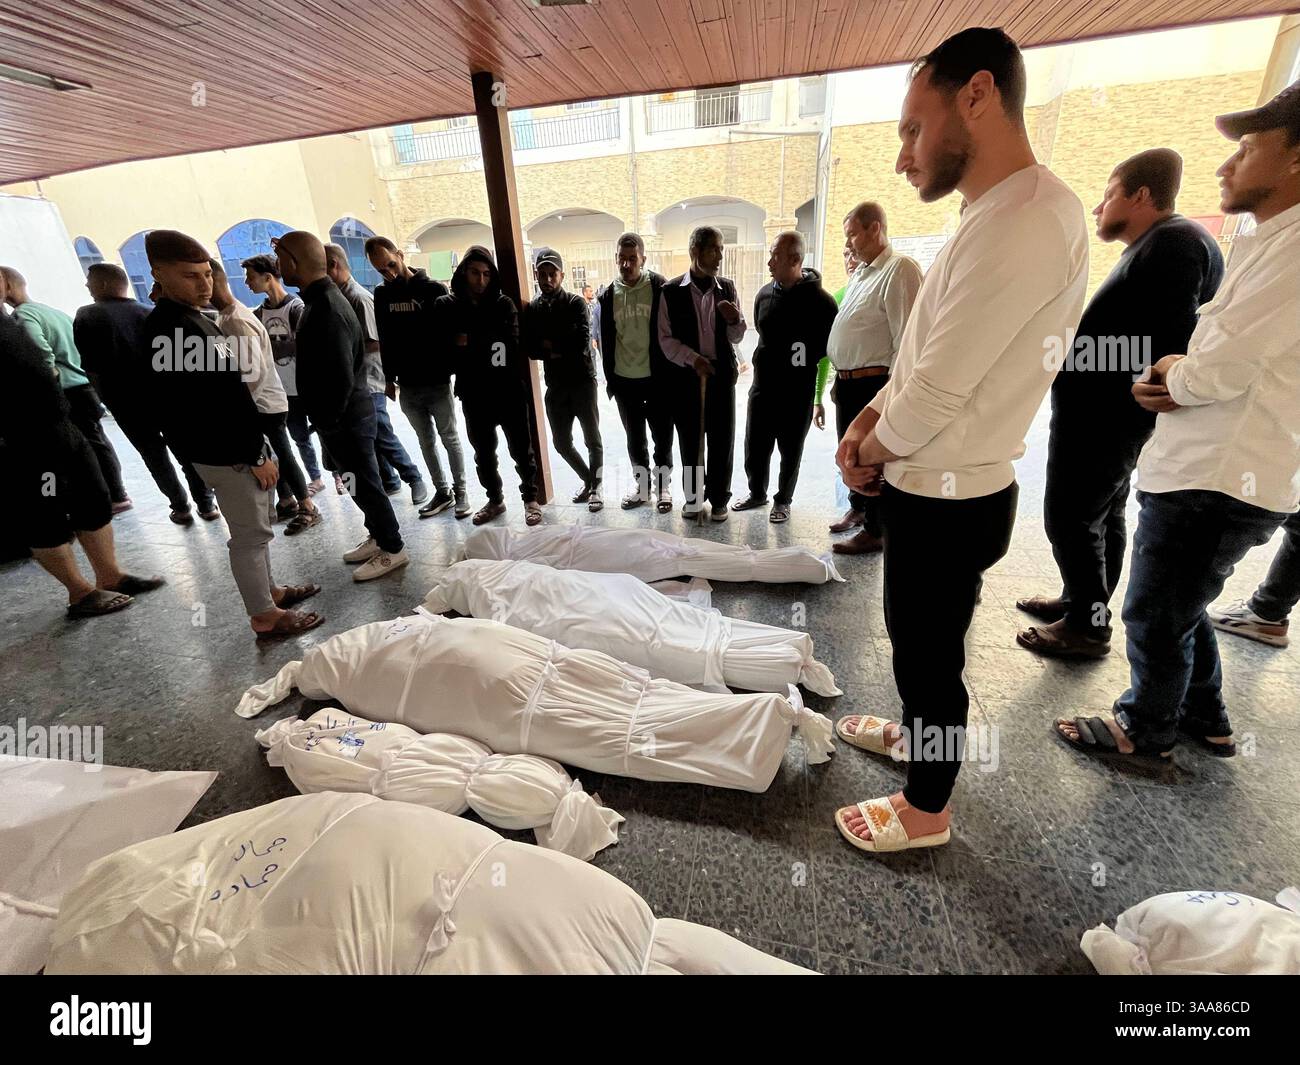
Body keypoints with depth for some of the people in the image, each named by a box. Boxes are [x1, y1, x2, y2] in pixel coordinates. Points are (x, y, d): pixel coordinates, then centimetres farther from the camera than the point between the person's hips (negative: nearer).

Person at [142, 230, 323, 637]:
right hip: (226, 453, -10)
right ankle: (265, 616, 9)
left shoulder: (194, 319, 14)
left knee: (256, 527, 19)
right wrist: (255, 456, -18)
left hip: (237, 445, 10)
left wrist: (257, 447, 16)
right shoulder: (169, 329, -18)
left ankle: (268, 590, 34)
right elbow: (207, 406, -22)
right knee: (250, 534, -2)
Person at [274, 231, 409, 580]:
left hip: (346, 417, -9)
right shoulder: (323, 299, 11)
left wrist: (326, 421, -16)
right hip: (341, 415, 9)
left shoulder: (326, 308, -21)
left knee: (365, 484, 1)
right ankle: (378, 536, 33)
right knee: (360, 483, 18)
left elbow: (341, 378, -27)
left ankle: (392, 549, 14)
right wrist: (324, 418, 15)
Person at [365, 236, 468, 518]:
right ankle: (442, 491, 21)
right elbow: (385, 341, 12)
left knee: (450, 439, 4)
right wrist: (389, 378, 10)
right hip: (406, 386, 4)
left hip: (438, 382, -4)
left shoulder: (434, 289, -4)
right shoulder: (382, 295, 8)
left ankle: (460, 491, 16)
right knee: (426, 442, 10)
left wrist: (456, 369, -12)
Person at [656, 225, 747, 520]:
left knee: (722, 440, 5)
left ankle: (718, 498, 20)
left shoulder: (727, 288, 4)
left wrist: (735, 320, -14)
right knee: (690, 440, 8)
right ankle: (693, 496, 24)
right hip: (686, 374, -1)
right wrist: (693, 359, -15)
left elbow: (736, 338, 7)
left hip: (722, 374, 2)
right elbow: (665, 338, -2)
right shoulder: (671, 291, -3)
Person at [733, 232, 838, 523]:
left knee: (790, 450, 7)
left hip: (797, 390, -4)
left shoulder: (819, 299, -10)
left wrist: (805, 360, -8)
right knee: (755, 446, 9)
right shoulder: (764, 294, 5)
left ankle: (783, 500, 24)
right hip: (762, 385, 4)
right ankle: (757, 493, 29)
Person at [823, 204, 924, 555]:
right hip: (848, 382, 9)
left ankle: (874, 531, 12)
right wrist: (839, 378, 16)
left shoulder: (900, 269, -11)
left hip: (874, 382, -9)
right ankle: (857, 508, 36)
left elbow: (905, 338, -18)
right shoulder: (860, 273, 18)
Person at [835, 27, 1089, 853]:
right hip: (935, 489, 10)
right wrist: (870, 419, 2)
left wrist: (874, 452, -6)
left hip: (946, 503, -9)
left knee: (931, 653, 8)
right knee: (921, 642, 25)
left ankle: (928, 810, 32)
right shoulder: (999, 214, 12)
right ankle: (918, 732, 50)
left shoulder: (1026, 221, -21)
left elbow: (938, 392, -24)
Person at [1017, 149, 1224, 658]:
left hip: (1100, 418, -11)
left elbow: (1169, 345, -23)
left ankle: (1087, 626, 7)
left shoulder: (1174, 243, -13)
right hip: (1101, 416, 11)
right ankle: (1080, 601, 31)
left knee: (1070, 519, -4)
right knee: (1100, 517, 17)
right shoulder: (1152, 247, 19)